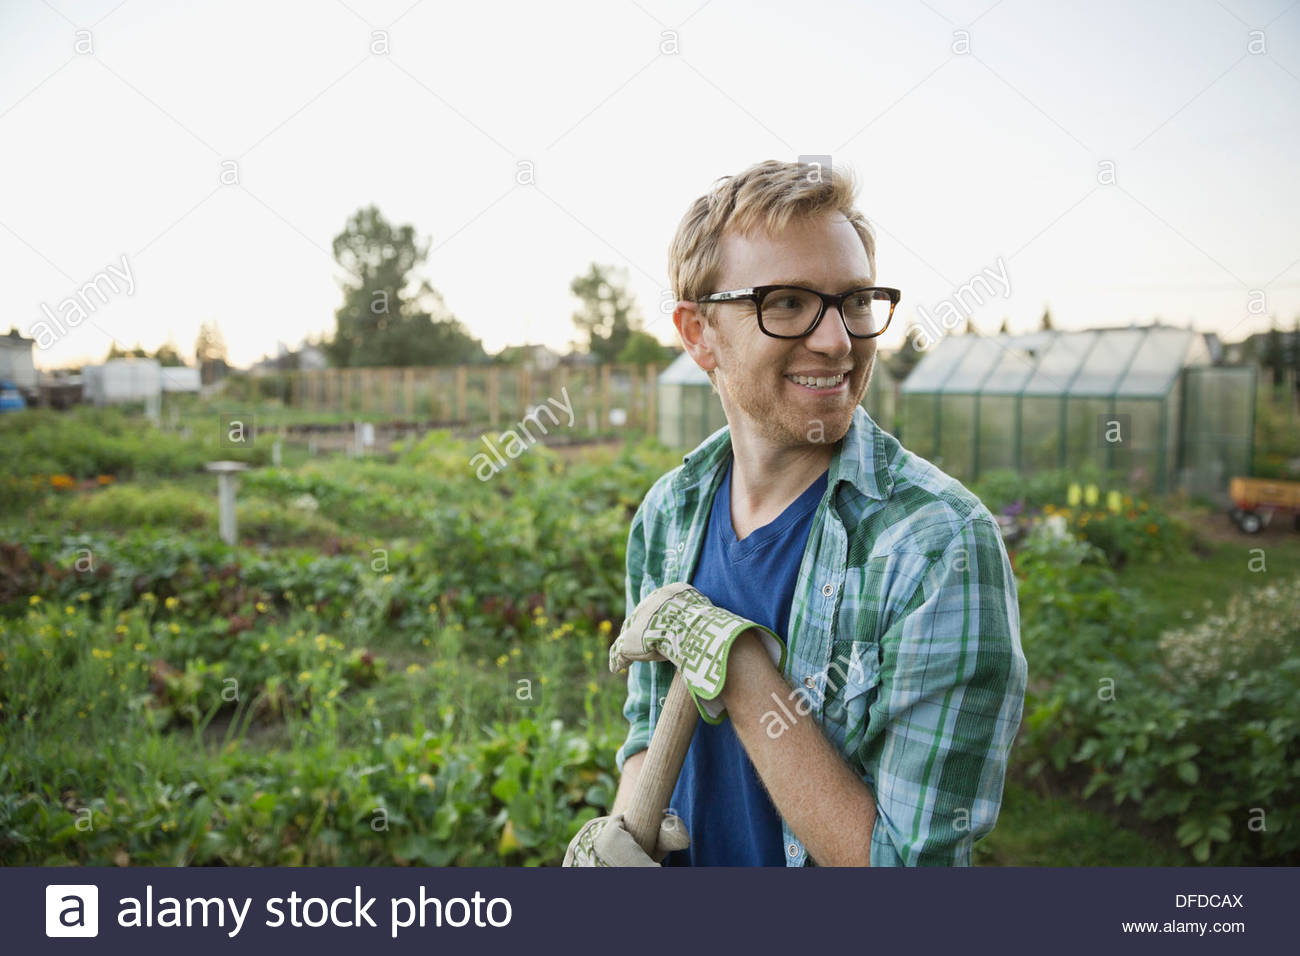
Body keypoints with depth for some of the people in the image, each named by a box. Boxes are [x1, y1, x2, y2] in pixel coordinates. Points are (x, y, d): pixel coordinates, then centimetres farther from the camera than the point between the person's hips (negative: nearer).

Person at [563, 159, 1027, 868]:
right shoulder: (667, 512, -9)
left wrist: (726, 653, -31)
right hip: (689, 862, 4)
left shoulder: (942, 545, -27)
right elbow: (651, 722, 3)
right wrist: (622, 827, -17)